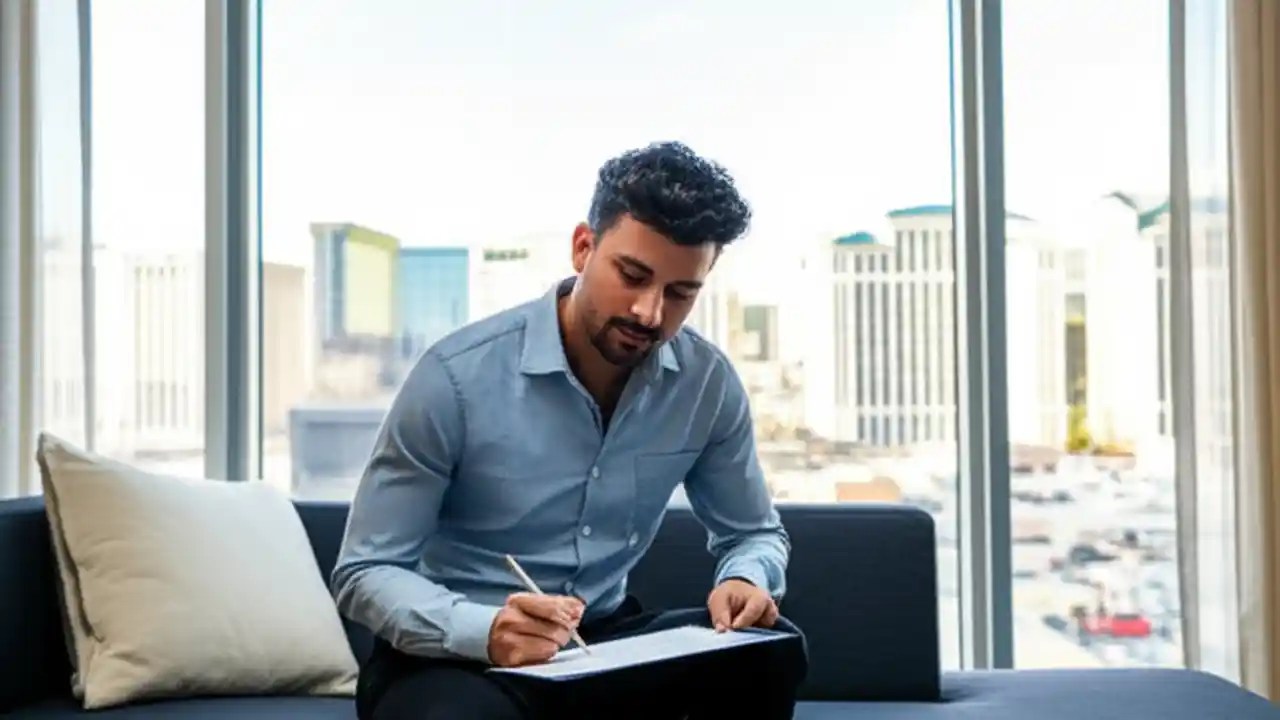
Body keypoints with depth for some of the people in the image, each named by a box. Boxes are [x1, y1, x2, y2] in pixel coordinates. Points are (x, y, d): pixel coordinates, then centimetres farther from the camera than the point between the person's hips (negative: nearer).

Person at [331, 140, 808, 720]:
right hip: (455, 654, -4)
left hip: (603, 641, 5)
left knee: (771, 653, -21)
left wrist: (746, 580, -16)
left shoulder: (708, 384, -6)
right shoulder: (457, 375, -19)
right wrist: (483, 630, -35)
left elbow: (755, 533, 10)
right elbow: (363, 573, -14)